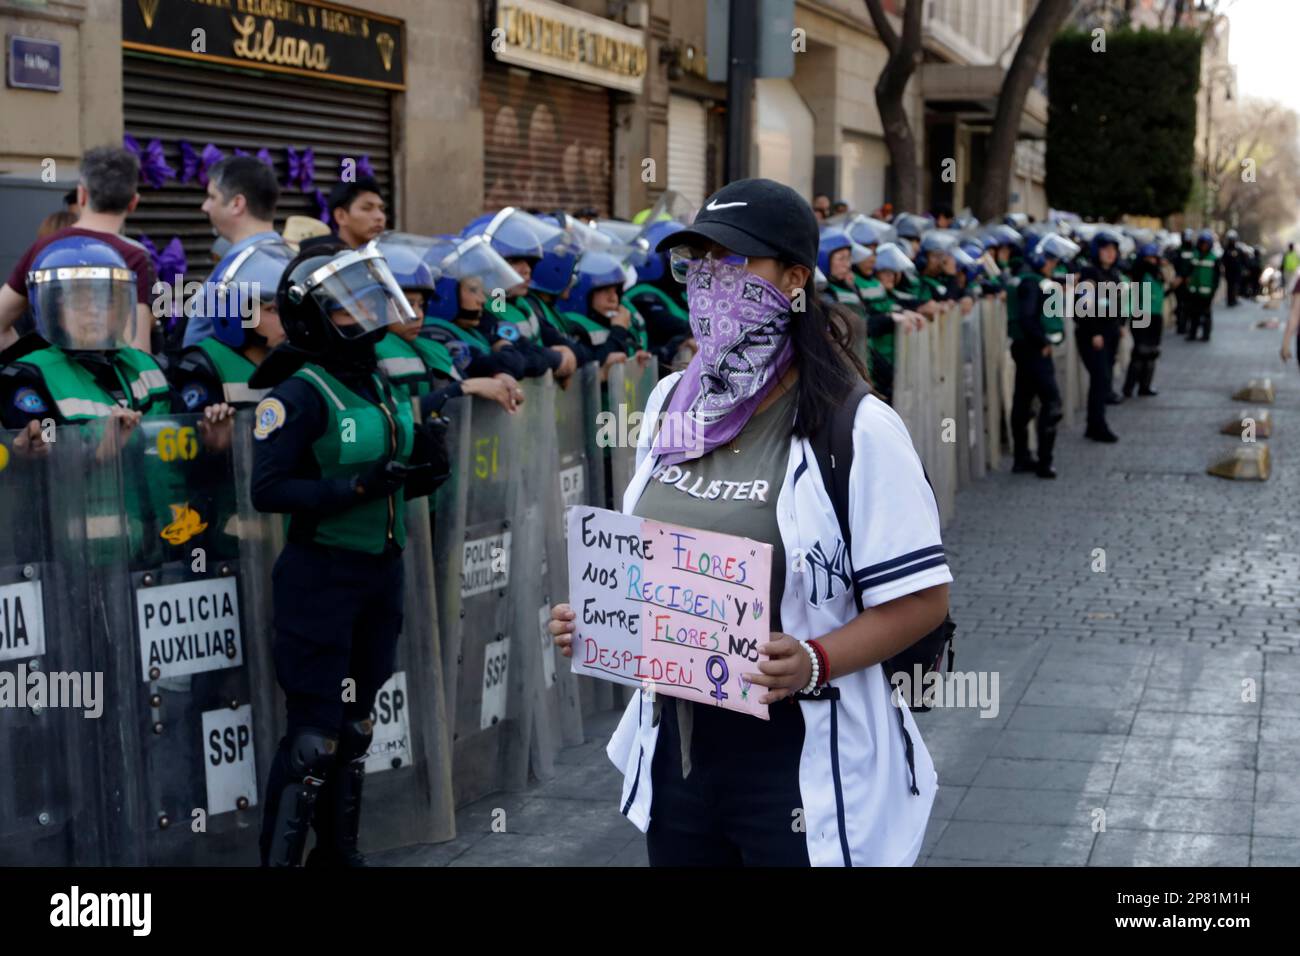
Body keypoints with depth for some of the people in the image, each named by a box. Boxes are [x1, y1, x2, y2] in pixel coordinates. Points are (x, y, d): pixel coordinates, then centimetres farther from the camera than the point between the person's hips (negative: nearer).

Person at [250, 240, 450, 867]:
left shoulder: (376, 385, 9)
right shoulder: (300, 393, -14)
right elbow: (267, 490, -22)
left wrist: (423, 467, -4)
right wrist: (360, 486, -26)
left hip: (381, 573, 8)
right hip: (322, 576, -8)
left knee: (355, 724, 16)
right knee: (314, 733, -5)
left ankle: (338, 851, 28)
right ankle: (279, 857, 6)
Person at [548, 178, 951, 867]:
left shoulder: (855, 427, -13)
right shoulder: (670, 404, 6)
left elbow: (921, 597, -13)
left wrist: (814, 662, -26)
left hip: (802, 760, -5)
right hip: (675, 743, 6)